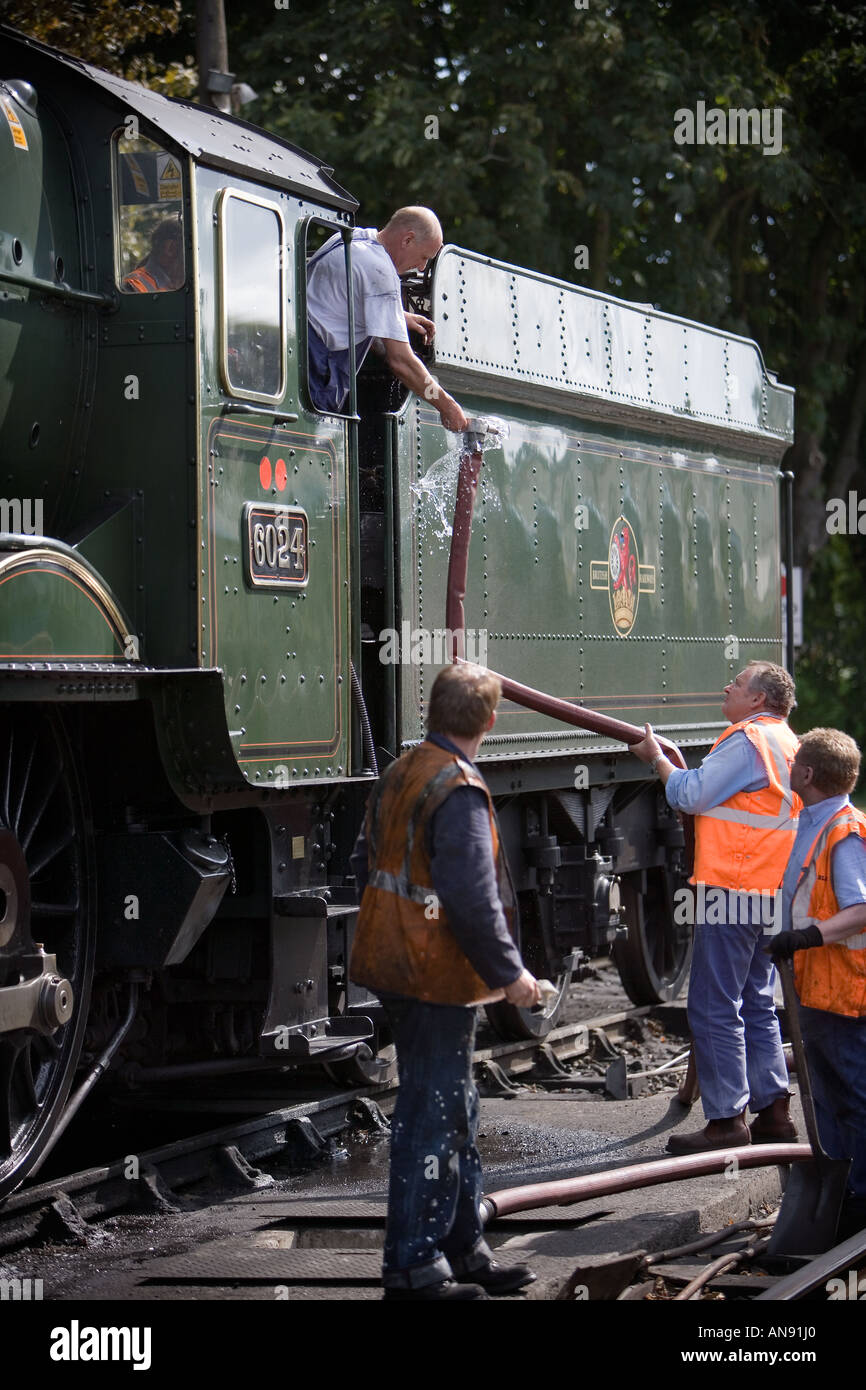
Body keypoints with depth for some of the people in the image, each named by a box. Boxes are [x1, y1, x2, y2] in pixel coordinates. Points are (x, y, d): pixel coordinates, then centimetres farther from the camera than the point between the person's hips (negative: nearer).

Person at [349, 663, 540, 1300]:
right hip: (437, 978, -10)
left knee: (457, 1110, 18)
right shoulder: (460, 792, -20)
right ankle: (414, 1268, 4)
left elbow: (367, 865, 16)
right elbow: (472, 900, -24)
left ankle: (465, 1249, 28)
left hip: (394, 962, 10)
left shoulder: (400, 773, 9)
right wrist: (510, 972, -14)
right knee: (434, 1115, -2)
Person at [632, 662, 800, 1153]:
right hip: (769, 894, 10)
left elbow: (692, 795, -12)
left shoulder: (747, 740, -13)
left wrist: (658, 758, 2)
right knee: (755, 1003, 16)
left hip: (734, 891, -10)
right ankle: (774, 1112, 16)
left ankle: (727, 1121, -5)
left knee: (715, 1008, -6)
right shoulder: (787, 743, 18)